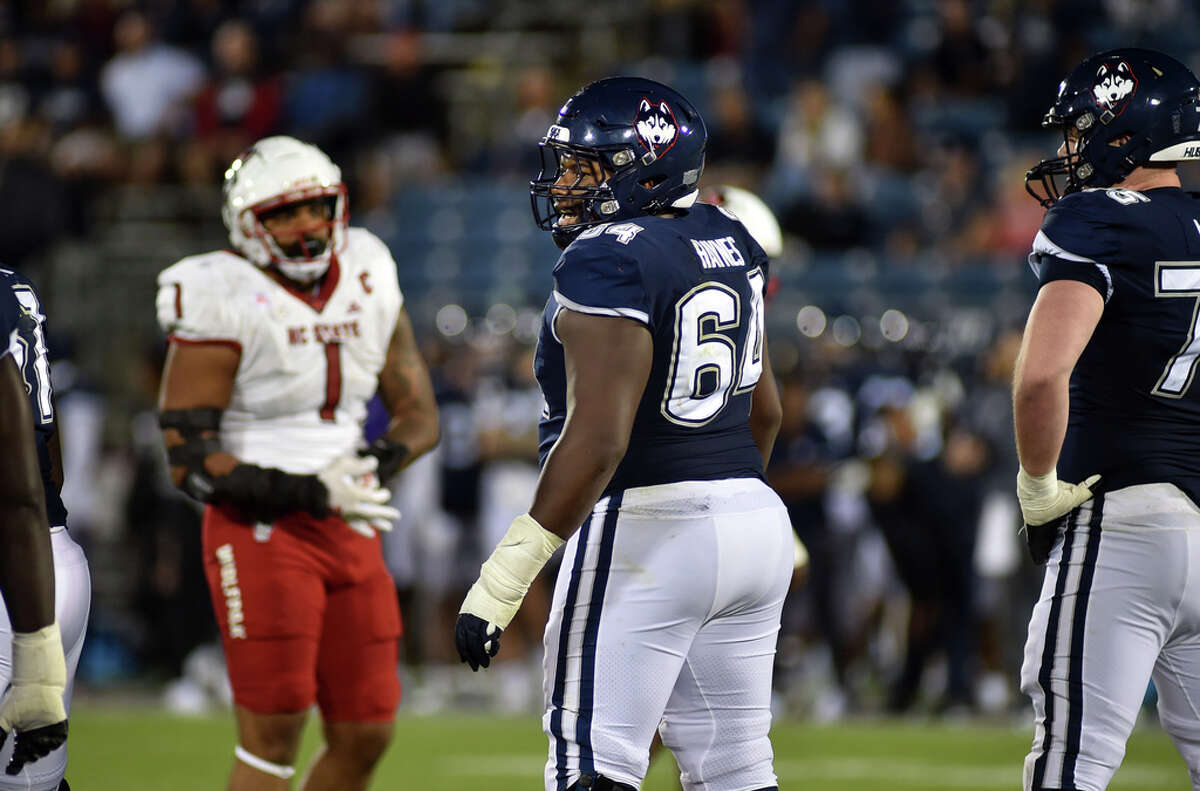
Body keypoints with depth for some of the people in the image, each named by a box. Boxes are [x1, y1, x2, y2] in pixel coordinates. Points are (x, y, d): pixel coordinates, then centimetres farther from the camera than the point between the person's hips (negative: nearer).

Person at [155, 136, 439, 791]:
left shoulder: (367, 282, 7)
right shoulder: (223, 306, -12)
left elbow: (419, 413, 14)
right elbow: (190, 462, -15)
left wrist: (378, 462, -8)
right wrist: (311, 494, -20)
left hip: (349, 532, 6)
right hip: (260, 529, -6)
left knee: (365, 733, 5)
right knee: (274, 732, -11)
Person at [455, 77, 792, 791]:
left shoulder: (609, 264, -17)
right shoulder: (728, 243, 10)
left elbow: (597, 439, -25)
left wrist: (507, 575, -25)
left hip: (644, 536, -9)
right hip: (753, 516, 9)